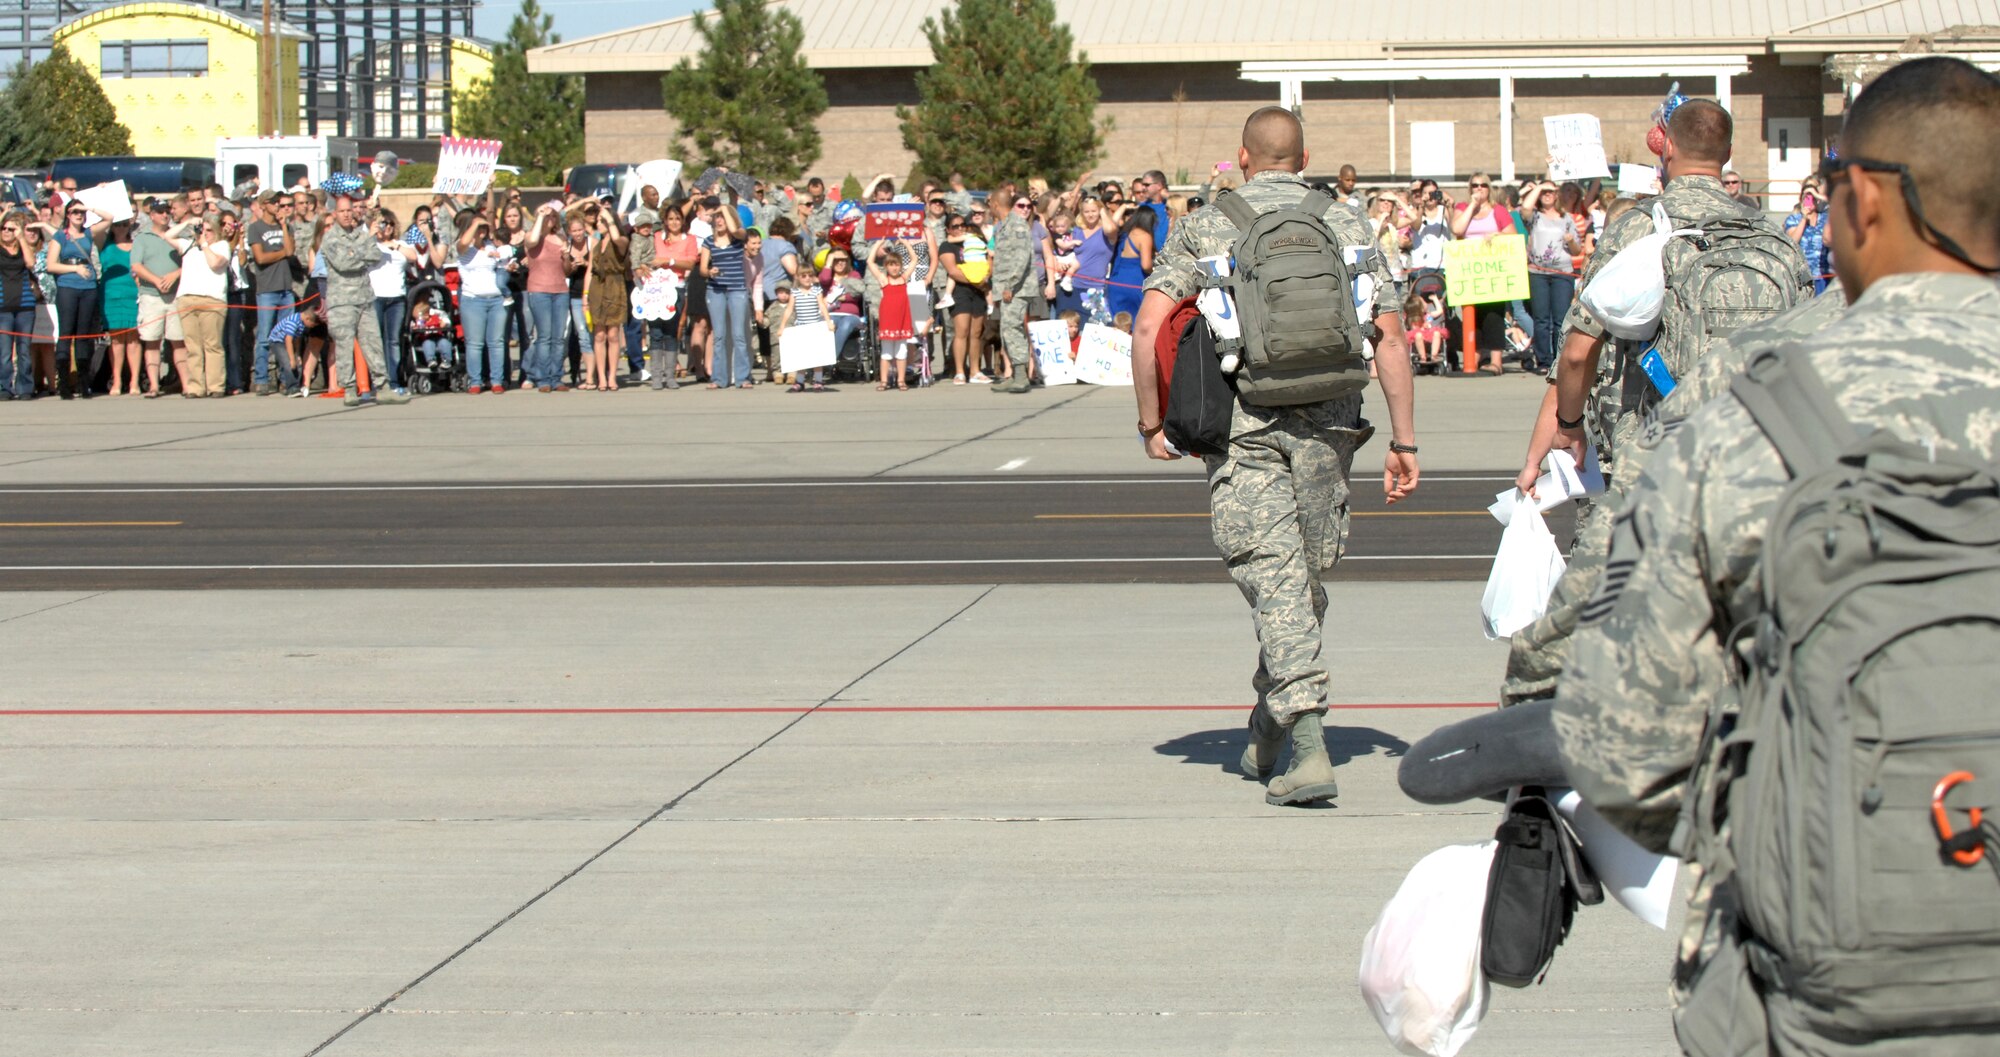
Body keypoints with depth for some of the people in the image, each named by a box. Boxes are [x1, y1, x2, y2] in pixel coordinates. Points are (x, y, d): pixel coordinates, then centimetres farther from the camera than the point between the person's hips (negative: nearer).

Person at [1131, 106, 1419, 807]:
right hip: (1328, 427, 2)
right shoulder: (1347, 225, 9)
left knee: (1274, 578, -4)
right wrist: (1404, 440, 7)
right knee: (1309, 576, 15)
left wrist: (1151, 422, 6)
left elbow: (1150, 325, -5)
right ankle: (1267, 735, 28)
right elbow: (1390, 335, 4)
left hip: (1242, 425, -2)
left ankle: (1308, 743, -18)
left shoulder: (1206, 228, 5)